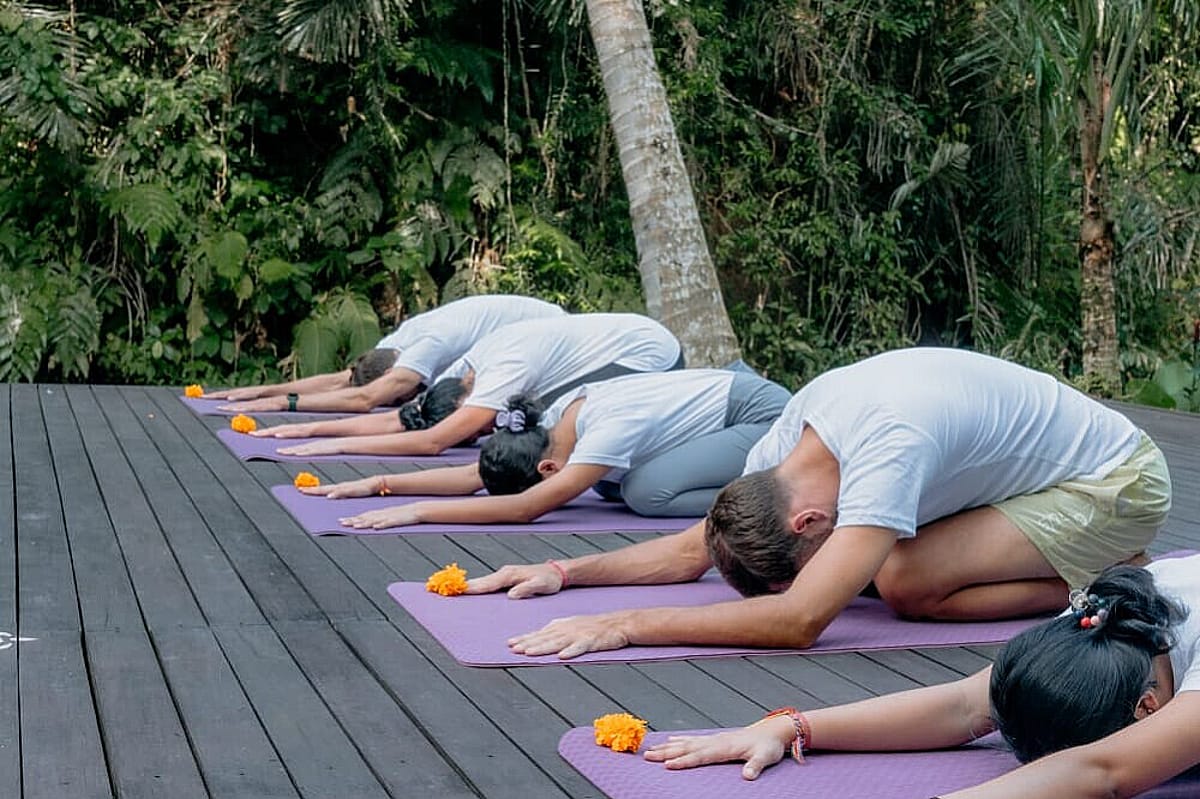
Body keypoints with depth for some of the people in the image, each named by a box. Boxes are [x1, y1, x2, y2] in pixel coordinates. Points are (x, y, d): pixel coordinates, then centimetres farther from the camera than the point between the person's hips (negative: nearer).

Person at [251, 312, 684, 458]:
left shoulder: (506, 370, -29)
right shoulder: (467, 370, -2)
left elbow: (433, 441, -35)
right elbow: (397, 420, 0)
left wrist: (338, 444, -33)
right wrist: (312, 428, -7)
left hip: (650, 354, -10)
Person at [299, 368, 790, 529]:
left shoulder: (609, 431, -30)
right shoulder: (562, 415, -6)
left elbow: (525, 507, -37)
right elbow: (477, 474, -4)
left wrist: (417, 512, -38)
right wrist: (380, 484, -11)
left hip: (766, 414, -10)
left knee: (647, 491, -25)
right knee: (613, 484, 1)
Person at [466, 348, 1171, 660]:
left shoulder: (888, 446, -38)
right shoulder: (798, 426, -12)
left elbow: (799, 621, -44)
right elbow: (693, 550, -2)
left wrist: (626, 626, -45)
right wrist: (566, 572, -13)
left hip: (1117, 484, -9)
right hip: (1026, 473, 9)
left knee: (905, 582, -24)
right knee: (869, 563, -2)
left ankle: (1107, 587, -5)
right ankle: (1088, 565, 11)